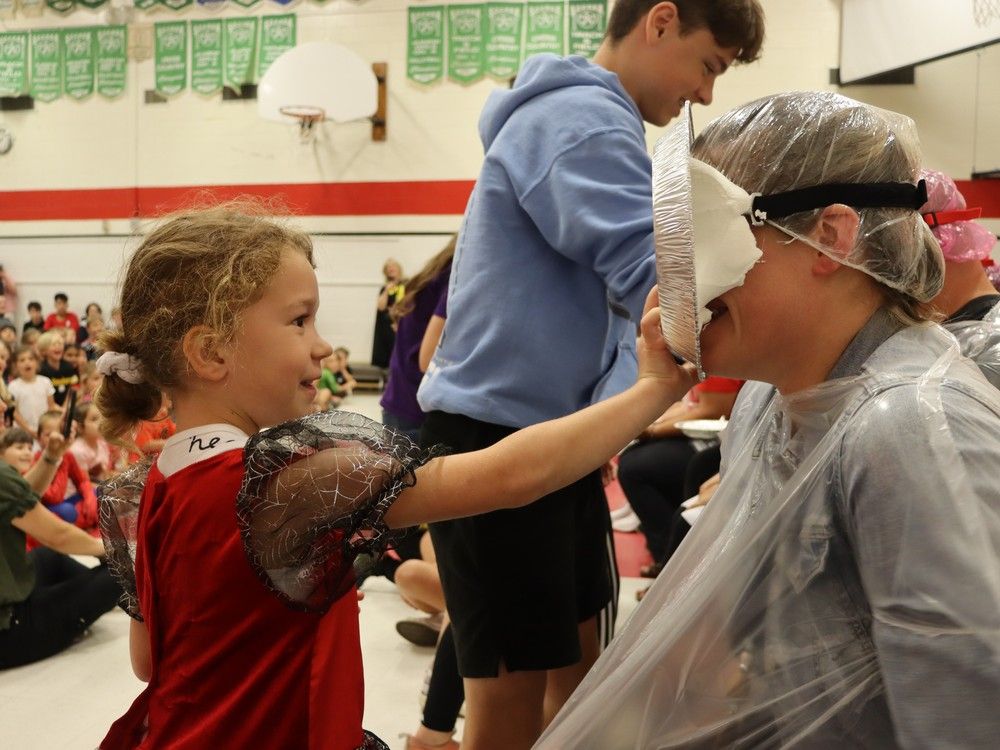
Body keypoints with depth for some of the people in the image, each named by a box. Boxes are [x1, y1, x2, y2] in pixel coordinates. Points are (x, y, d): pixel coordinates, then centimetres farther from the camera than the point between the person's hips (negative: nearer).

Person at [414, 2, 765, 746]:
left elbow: (621, 284, 18)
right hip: (497, 439, -10)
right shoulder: (581, 121, -16)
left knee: (579, 663, 18)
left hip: (557, 437, 10)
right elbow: (662, 276, -27)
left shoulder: (581, 118, 17)